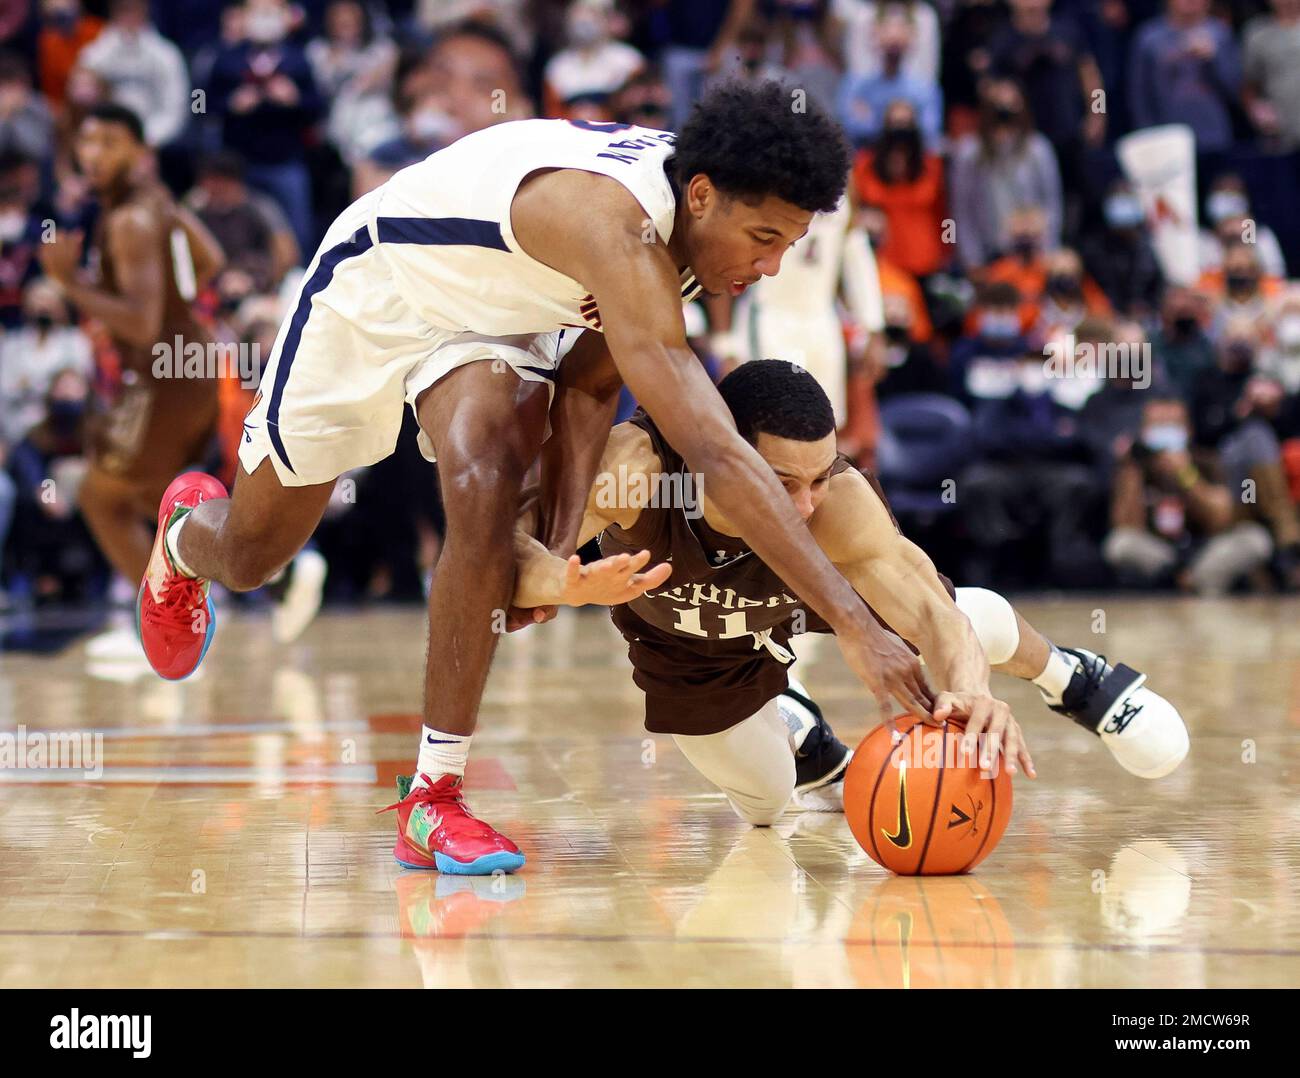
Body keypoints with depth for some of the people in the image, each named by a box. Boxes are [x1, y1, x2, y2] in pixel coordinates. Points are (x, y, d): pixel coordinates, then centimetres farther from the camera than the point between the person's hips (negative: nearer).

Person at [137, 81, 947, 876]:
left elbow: (593, 378, -7)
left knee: (486, 492, -26)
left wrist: (562, 544, -20)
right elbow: (716, 454, -50)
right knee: (248, 556, 13)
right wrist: (855, 627, -53)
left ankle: (437, 796, -14)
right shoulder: (617, 224, -44)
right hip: (372, 292, -5)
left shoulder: (699, 205, -19)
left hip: (495, 314, 5)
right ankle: (186, 533, 53)